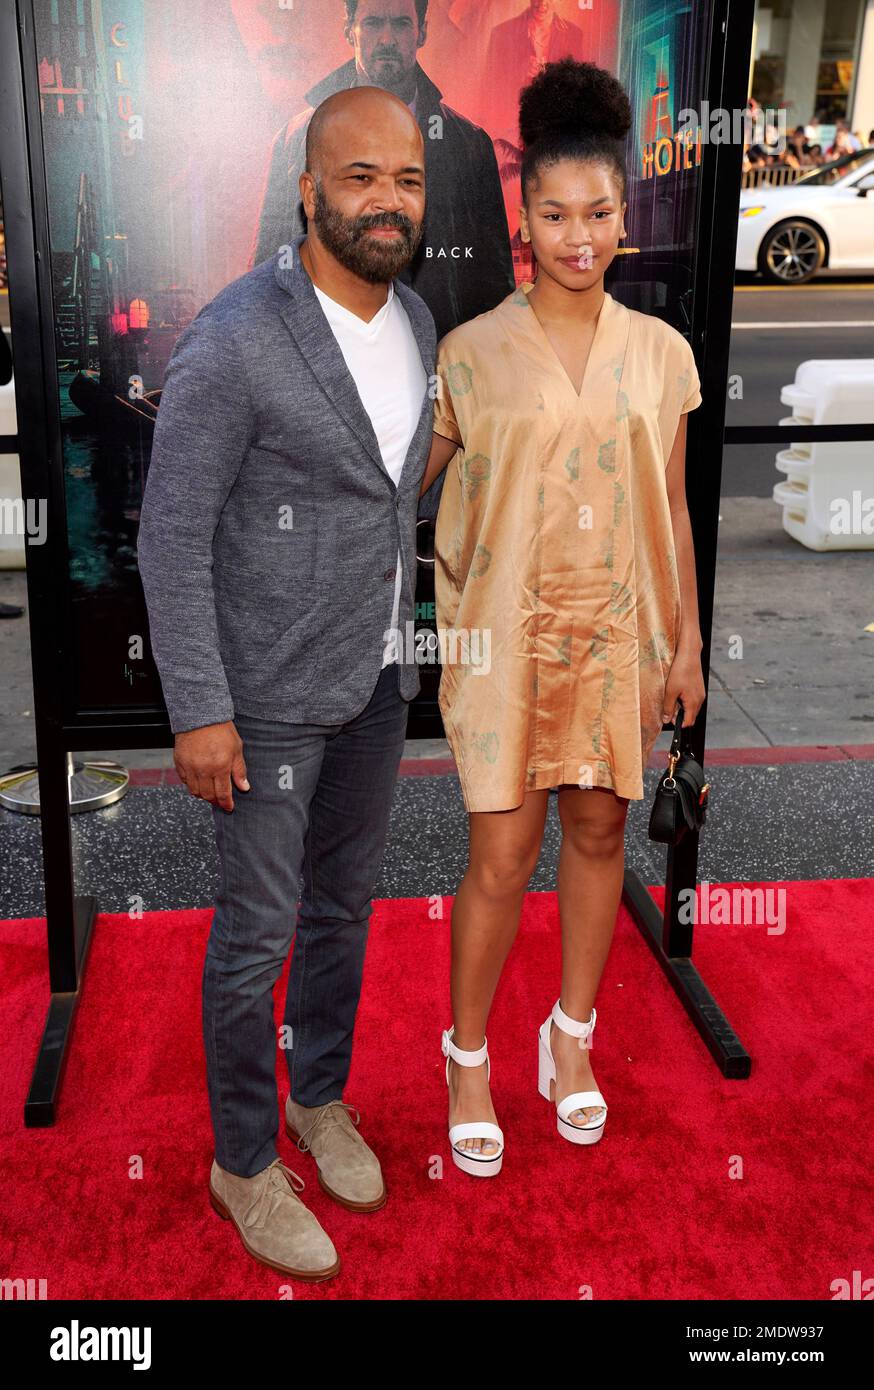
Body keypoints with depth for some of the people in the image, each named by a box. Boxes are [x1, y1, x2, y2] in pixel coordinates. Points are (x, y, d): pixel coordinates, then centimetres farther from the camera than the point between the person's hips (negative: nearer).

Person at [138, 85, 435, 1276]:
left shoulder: (413, 324, 3)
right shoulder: (235, 340, -21)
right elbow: (172, 535, -17)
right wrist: (198, 713, -17)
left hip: (376, 678, 7)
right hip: (271, 692, -7)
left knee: (344, 900, 20)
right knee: (259, 930, 7)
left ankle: (320, 1095, 42)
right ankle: (244, 1161, 28)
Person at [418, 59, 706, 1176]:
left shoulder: (660, 353, 2)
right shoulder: (471, 351, -5)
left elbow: (672, 508, 6)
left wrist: (686, 642, 6)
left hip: (617, 627, 3)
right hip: (508, 626, -2)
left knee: (598, 829, 12)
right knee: (503, 851, 0)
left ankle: (573, 1034, 32)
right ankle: (467, 1055, 21)